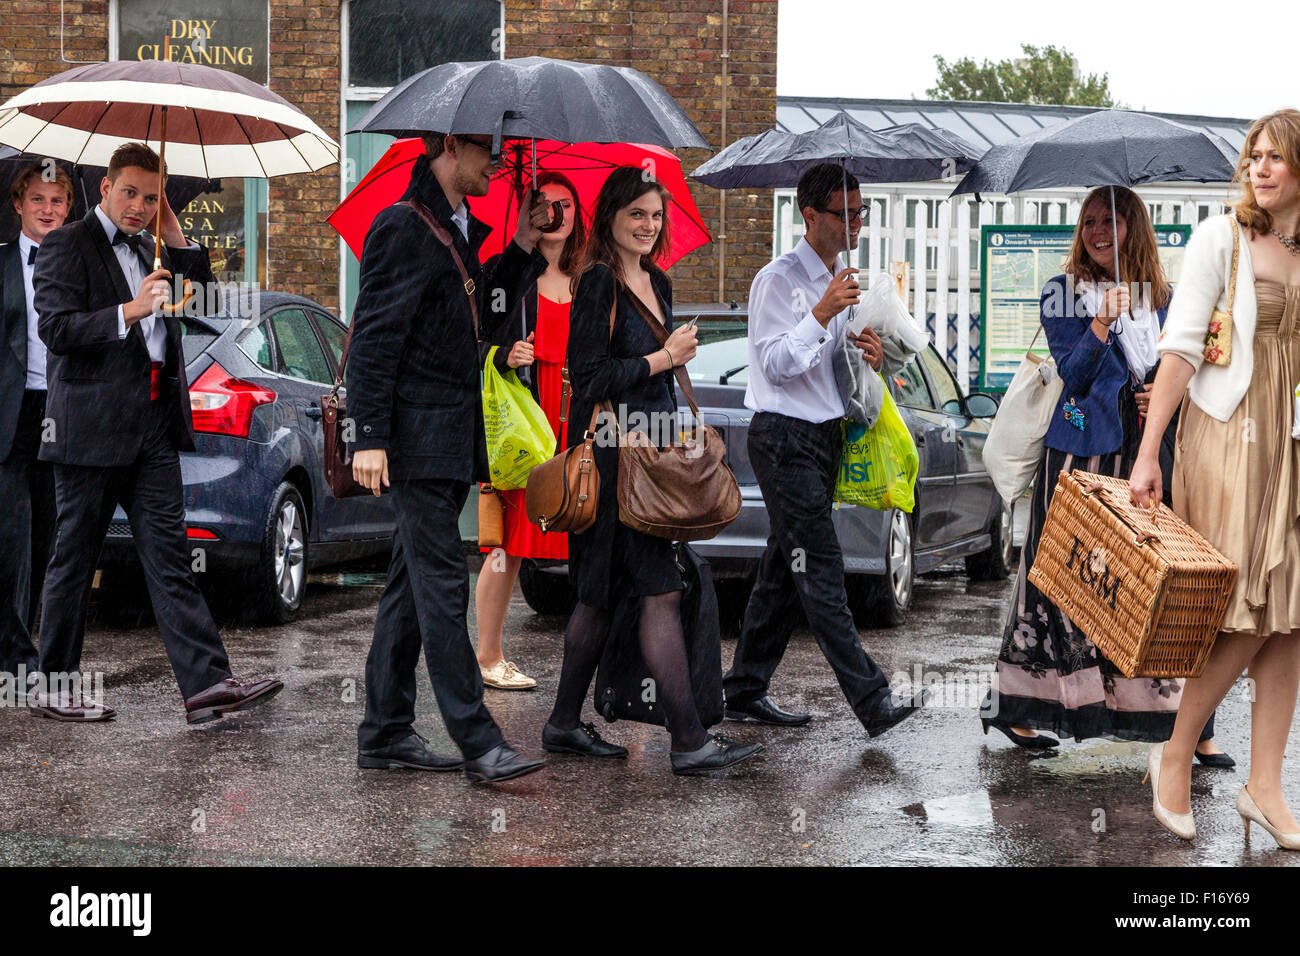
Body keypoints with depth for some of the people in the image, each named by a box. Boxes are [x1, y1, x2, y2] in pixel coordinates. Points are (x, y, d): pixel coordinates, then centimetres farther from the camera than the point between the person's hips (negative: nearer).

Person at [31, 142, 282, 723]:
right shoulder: (67, 246, -3)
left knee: (170, 558, 1)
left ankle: (205, 684, -5)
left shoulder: (147, 250, 18)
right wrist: (129, 311, -24)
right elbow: (56, 329, -14)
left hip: (154, 428, 6)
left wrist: (176, 238, 7)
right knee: (74, 559, 3)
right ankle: (54, 686, 13)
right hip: (92, 428, -6)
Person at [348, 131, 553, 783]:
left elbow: (482, 320, 24)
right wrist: (369, 436, -19)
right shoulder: (403, 227, -10)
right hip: (417, 438, -10)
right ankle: (478, 743, -10)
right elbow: (373, 336, -14)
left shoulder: (461, 231, 18)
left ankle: (384, 734, 17)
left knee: (412, 584, 11)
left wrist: (523, 251, 14)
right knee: (442, 584, -9)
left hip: (452, 439, 10)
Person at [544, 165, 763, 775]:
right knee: (661, 591, -11)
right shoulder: (598, 283, -10)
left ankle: (564, 725, 21)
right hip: (613, 455, -9)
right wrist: (663, 359, -11)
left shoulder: (657, 283, 17)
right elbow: (587, 376, -16)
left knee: (604, 595, 12)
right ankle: (688, 740, -12)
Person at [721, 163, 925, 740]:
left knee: (783, 569, 11)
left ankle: (746, 692, 18)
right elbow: (775, 362, -15)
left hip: (825, 433, 9)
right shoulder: (778, 280, -9)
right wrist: (821, 314, -25)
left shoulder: (844, 281, 17)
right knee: (821, 568, -12)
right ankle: (871, 701, -18)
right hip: (783, 438, -9)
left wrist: (872, 356, 3)